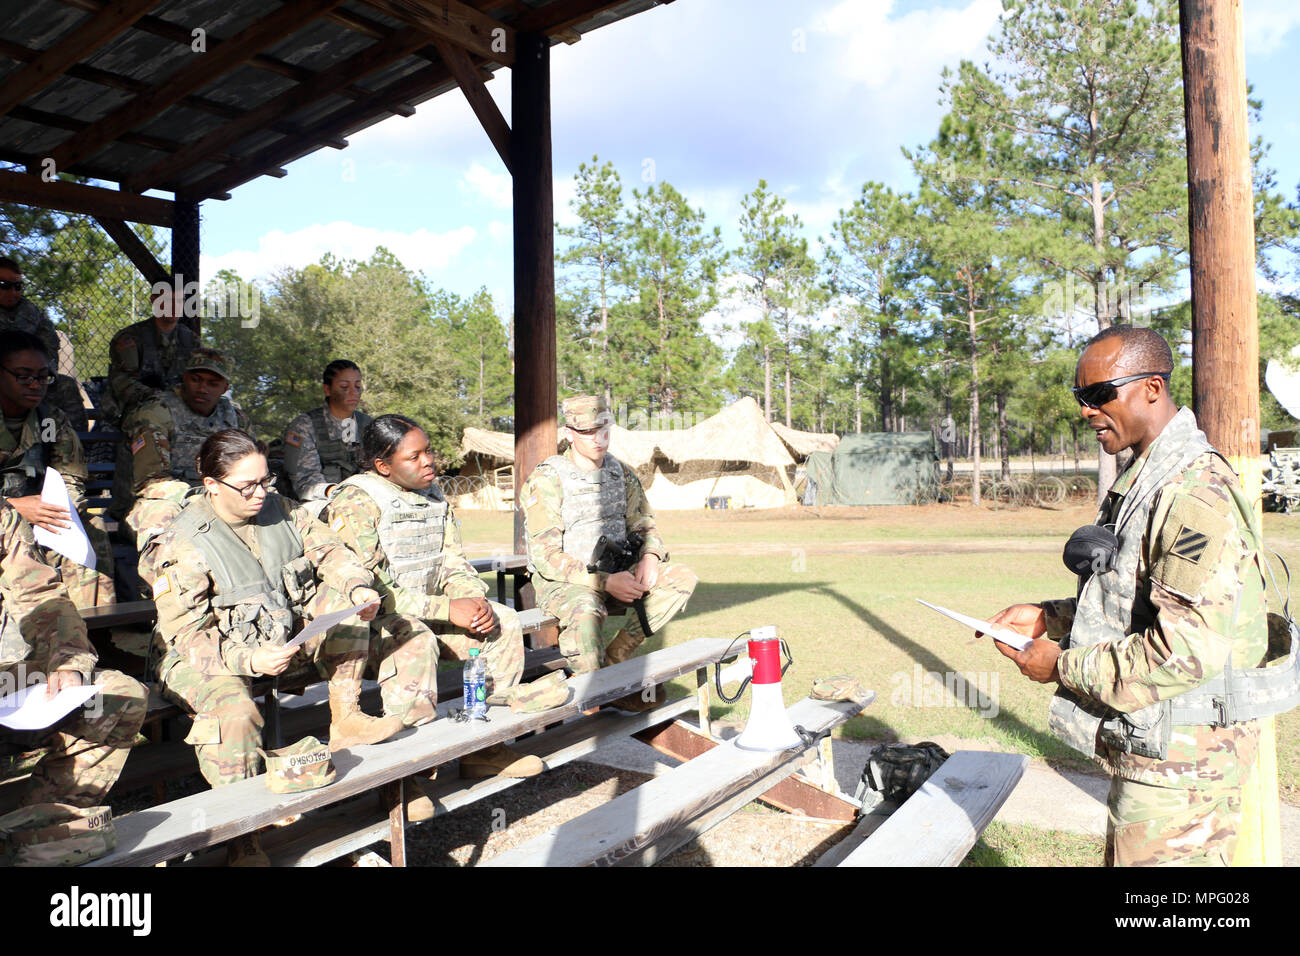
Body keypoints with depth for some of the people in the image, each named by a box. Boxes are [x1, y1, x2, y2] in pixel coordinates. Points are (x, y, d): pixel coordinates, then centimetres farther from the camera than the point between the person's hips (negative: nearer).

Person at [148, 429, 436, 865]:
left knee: (344, 596, -13)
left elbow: (330, 551, 1)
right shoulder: (181, 546, -17)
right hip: (207, 657, -5)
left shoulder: (280, 511, 0)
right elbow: (187, 636, -20)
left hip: (287, 640, 6)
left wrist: (359, 587, -23)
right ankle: (242, 843, -21)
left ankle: (345, 716, -16)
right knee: (233, 712, -38)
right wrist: (250, 660, -36)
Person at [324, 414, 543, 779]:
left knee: (504, 623, -8)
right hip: (371, 617, -7)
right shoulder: (355, 504, -15)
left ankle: (482, 744, -4)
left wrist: (475, 601, -14)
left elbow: (454, 565, 10)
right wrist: (448, 610, -26)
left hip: (427, 609, 8)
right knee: (415, 639, -38)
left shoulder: (434, 498, 11)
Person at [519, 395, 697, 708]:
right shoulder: (546, 480, -12)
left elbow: (643, 525, 11)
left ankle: (615, 658, -12)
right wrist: (606, 581, -28)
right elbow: (547, 557, -18)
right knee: (585, 610, -40)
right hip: (562, 581, -6)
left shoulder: (622, 473, 7)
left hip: (616, 573, 6)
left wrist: (649, 558, -14)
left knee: (683, 578, -14)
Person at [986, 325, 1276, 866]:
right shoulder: (1142, 481, 11)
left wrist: (1065, 666, -18)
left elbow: (1187, 651, -28)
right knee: (1124, 859, 22)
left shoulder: (1196, 494, -22)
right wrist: (1048, 618, 7)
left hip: (1179, 760, -10)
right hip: (1145, 746, 10)